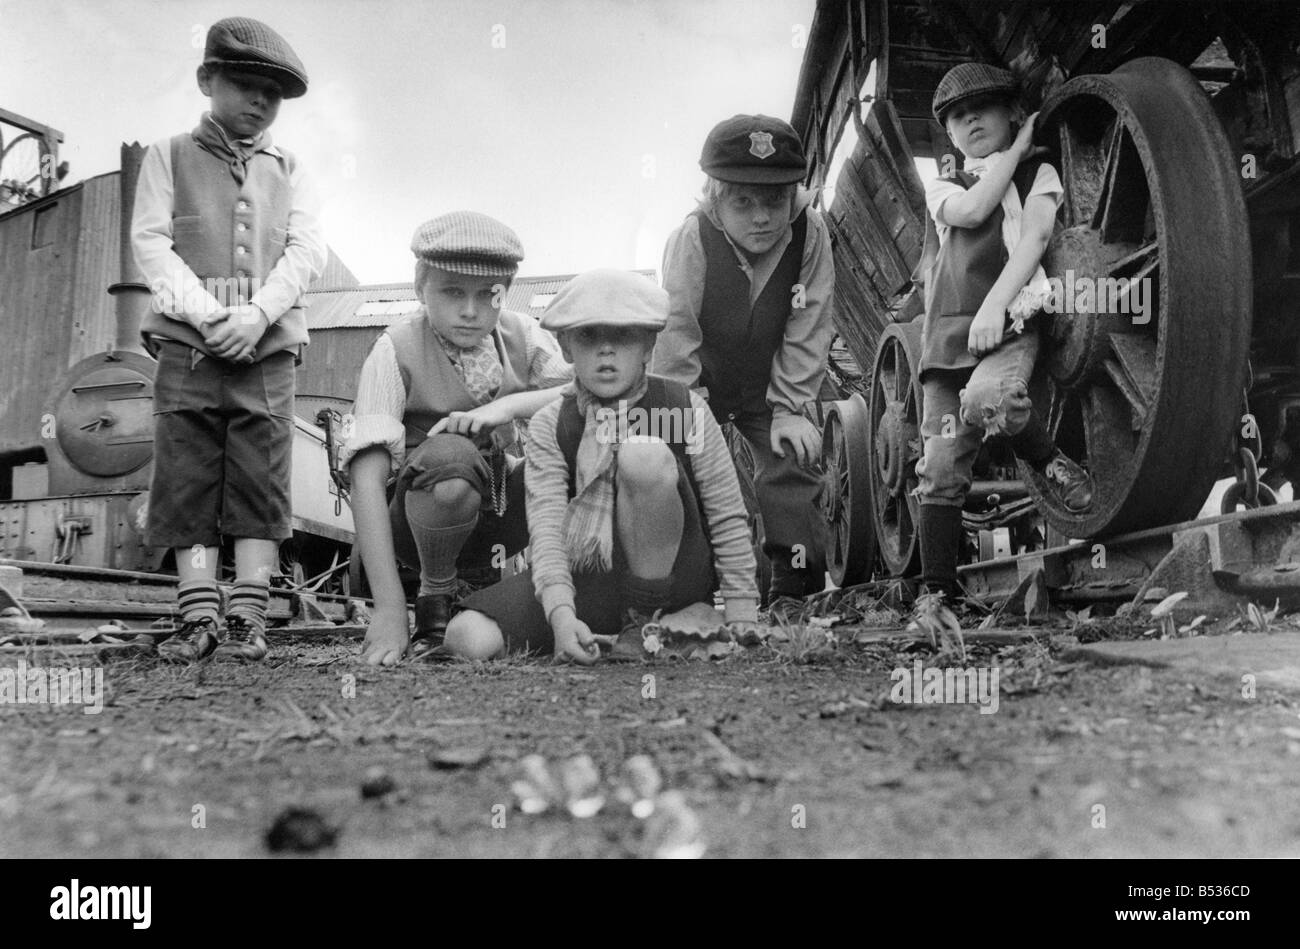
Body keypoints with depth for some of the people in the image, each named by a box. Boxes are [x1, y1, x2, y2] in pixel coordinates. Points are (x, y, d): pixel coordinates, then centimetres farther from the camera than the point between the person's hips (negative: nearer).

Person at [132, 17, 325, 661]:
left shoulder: (290, 172, 18)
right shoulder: (170, 157, 14)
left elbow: (306, 251, 5)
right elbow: (150, 243, 3)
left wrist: (257, 313, -13)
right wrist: (206, 315, -13)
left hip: (269, 347, 1)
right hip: (186, 345, -1)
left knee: (261, 483, -5)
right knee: (187, 482, -4)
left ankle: (247, 617, -2)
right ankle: (199, 617, -2)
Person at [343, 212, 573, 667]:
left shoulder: (521, 335, -3)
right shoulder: (397, 351, -15)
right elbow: (367, 477, -24)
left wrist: (508, 406, -30)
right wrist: (388, 608, -32)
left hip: (503, 516, 3)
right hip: (423, 521, -3)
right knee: (449, 454, -36)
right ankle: (435, 598, -8)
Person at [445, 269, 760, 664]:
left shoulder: (684, 408, -3)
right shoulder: (549, 427, 0)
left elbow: (727, 517, 0)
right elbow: (546, 527, -12)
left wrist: (741, 612, -4)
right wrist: (561, 613, -28)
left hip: (674, 573, -2)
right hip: (587, 582, 2)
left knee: (646, 455, -28)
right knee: (468, 638, -19)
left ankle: (644, 622, -15)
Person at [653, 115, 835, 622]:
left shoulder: (810, 235, -21)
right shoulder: (692, 239, -27)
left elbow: (807, 332, -13)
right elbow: (675, 334, -24)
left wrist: (790, 407, -13)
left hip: (769, 389, 2)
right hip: (701, 385, -1)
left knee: (791, 460, -8)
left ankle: (795, 592, 5)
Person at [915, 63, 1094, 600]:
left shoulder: (1038, 175, 15)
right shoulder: (942, 190, 22)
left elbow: (1033, 237, -4)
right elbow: (971, 212, -2)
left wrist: (994, 304, -19)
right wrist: (1016, 149, 8)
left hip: (1011, 324, -3)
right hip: (947, 334, 3)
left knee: (986, 398, -37)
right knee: (940, 466, -5)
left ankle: (1052, 463, -8)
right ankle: (937, 591, 0)